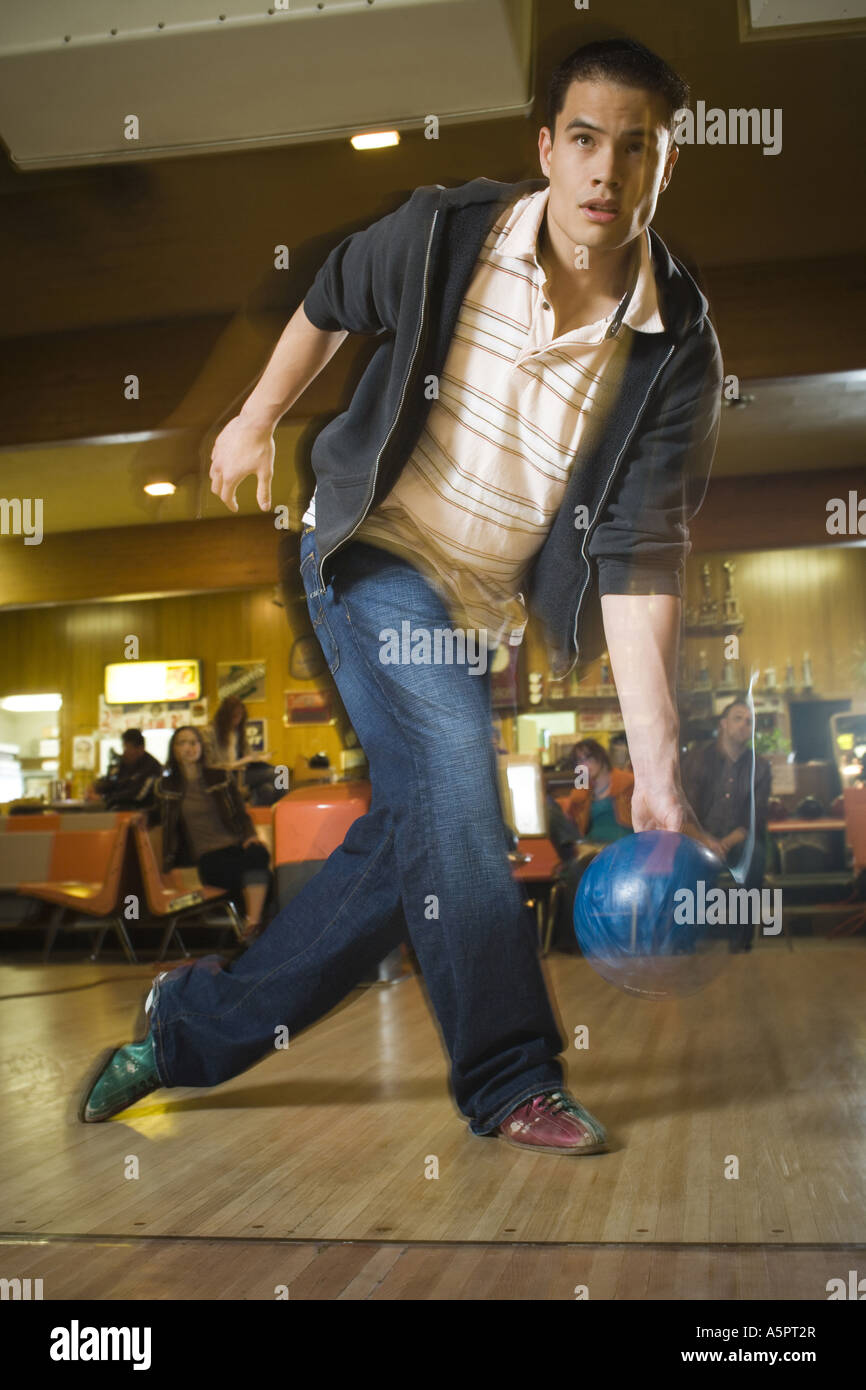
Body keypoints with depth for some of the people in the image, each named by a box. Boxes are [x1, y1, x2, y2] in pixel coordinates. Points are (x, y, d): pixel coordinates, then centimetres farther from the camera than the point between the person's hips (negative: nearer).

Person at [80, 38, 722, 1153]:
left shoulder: (678, 350, -14)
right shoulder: (445, 235, -14)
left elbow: (639, 556, -19)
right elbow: (331, 299, 7)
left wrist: (655, 758, -27)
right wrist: (255, 420, 17)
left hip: (486, 611, 3)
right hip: (374, 555, -2)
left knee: (416, 833, -1)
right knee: (449, 769, -23)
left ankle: (192, 1033, 16)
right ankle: (511, 1081, -11)